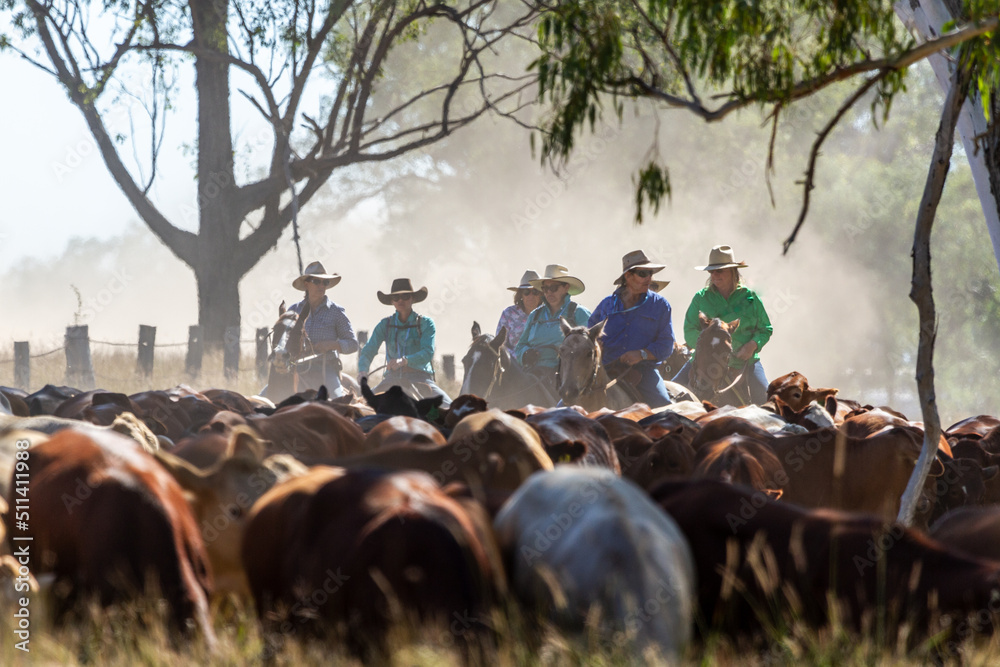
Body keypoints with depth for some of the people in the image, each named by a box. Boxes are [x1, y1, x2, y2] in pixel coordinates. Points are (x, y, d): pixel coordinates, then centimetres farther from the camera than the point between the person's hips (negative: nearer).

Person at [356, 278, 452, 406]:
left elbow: (428, 352, -12)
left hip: (419, 376, -2)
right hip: (393, 378, 2)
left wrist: (404, 361, -30)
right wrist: (363, 370, -19)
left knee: (446, 405, -28)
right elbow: (368, 351, 3)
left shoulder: (426, 323, 2)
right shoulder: (385, 325, 9)